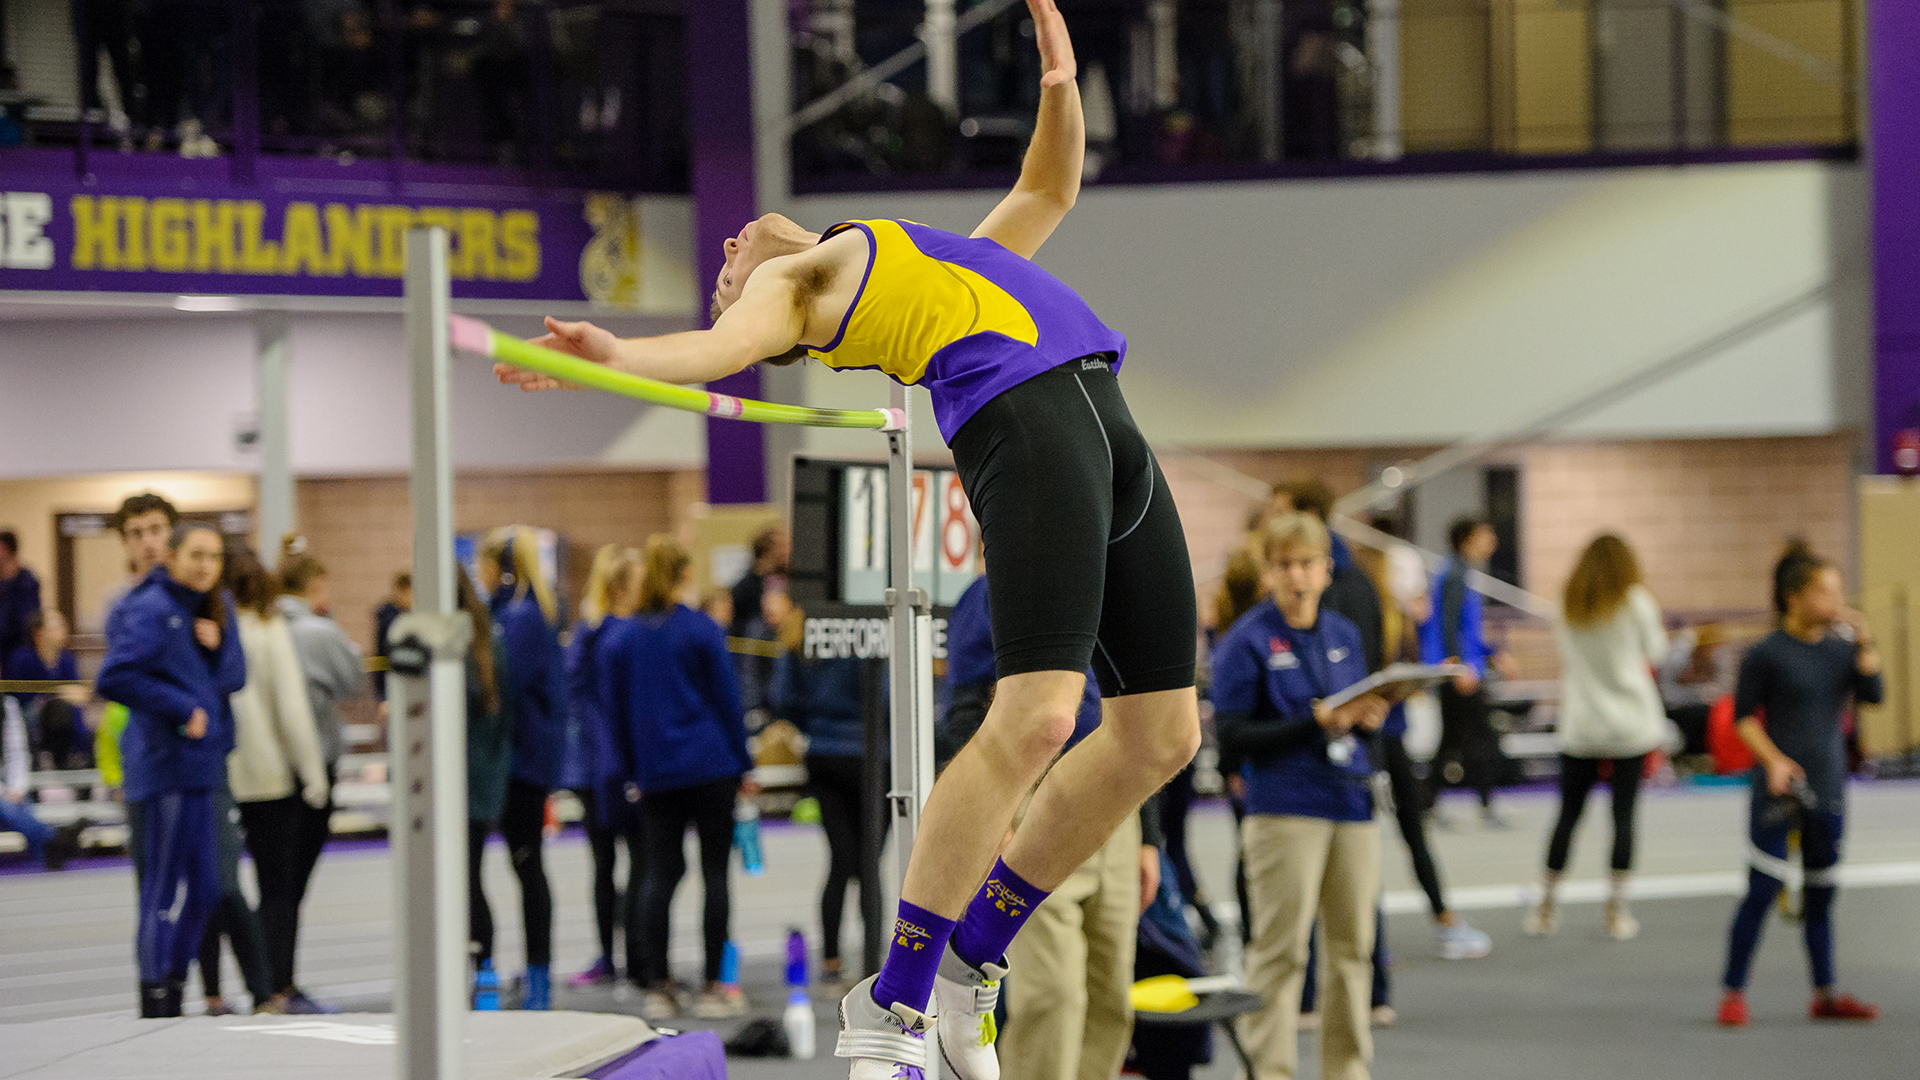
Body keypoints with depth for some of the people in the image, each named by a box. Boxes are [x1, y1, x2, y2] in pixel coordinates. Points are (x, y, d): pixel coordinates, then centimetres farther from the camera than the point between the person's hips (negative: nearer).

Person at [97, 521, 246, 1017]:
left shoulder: (216, 609, 14)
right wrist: (183, 710, -18)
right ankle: (155, 1006, -1)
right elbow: (115, 677, -21)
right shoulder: (152, 612, -12)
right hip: (167, 767, -9)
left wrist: (217, 645, -11)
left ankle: (171, 1002, 19)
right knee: (169, 890, -6)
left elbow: (234, 676, 10)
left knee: (201, 891, 11)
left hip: (202, 767, 9)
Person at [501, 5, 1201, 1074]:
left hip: (1106, 419, 7)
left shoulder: (929, 257, 35)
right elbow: (728, 345, -5)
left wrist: (1061, 89, 26)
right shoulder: (790, 283, 16)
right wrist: (617, 355, -26)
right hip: (1024, 421, -7)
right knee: (1036, 716, -22)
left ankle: (970, 960, 14)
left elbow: (1049, 191, 45)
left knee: (1162, 733, 3)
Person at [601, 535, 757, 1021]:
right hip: (710, 764, -3)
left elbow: (616, 711, 10)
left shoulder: (617, 638, 5)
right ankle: (713, 988, 0)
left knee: (660, 874, 7)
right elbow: (727, 699, -2)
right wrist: (743, 766, 5)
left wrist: (635, 771, 18)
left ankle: (657, 985, 1)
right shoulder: (702, 630, -5)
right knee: (715, 871, 1)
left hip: (655, 774, 3)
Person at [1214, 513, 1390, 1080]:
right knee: (1280, 949, -5)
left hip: (1350, 800, 6)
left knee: (1353, 944, 9)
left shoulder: (1344, 635, 14)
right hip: (1284, 809, -6)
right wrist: (1315, 722, -18)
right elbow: (1231, 736, -9)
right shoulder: (1247, 641, -4)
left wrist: (1367, 719, -1)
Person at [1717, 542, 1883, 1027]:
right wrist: (1774, 759, -18)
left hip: (1827, 789, 5)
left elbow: (1873, 694, -3)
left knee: (1821, 893, 11)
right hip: (1779, 789, -5)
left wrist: (1865, 641, -12)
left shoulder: (1840, 648, 7)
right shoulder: (1766, 654, -8)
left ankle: (1825, 994, 19)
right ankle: (1733, 993, 1)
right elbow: (1743, 716, -6)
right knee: (1763, 890, -7)